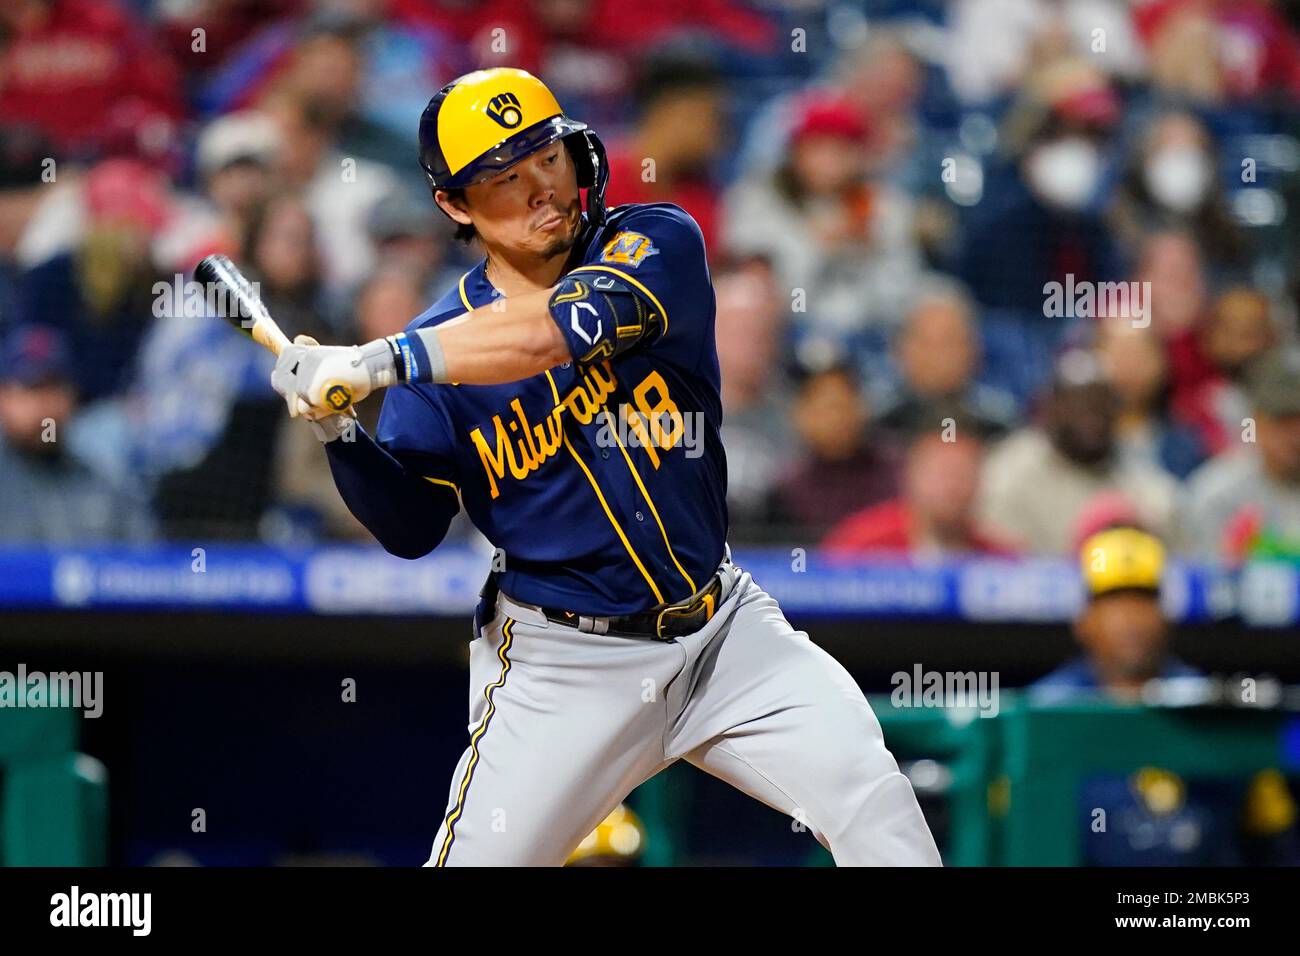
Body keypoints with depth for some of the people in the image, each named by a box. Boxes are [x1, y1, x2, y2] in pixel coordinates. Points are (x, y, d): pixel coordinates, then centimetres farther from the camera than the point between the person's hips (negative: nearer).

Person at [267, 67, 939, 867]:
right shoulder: (440, 339, -3)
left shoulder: (657, 244, -7)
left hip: (722, 628, 0)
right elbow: (411, 526, -7)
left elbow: (567, 326, -28)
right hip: (562, 662, 0)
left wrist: (378, 362, -34)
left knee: (874, 807, -14)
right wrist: (337, 433, -26)